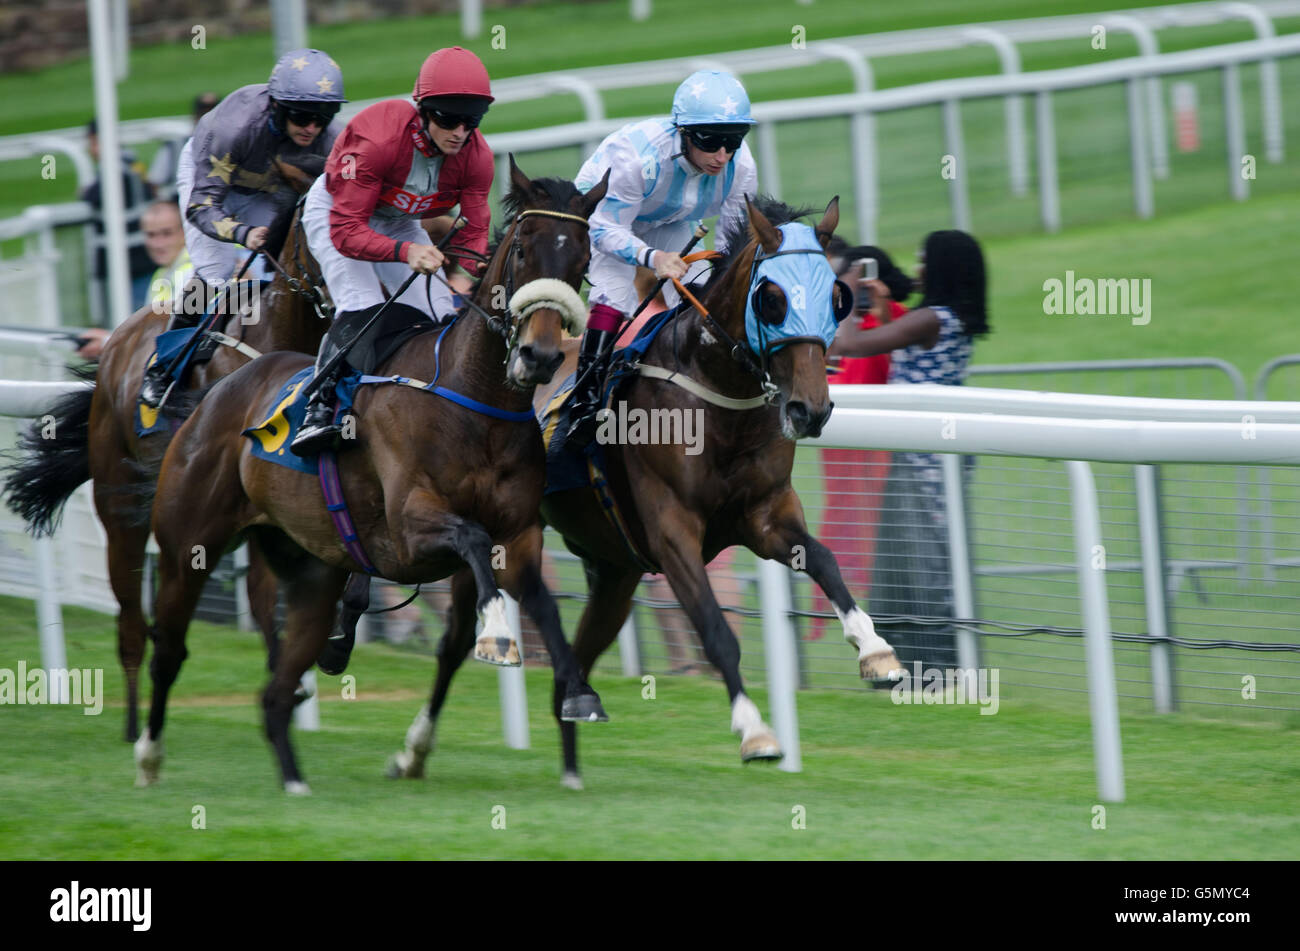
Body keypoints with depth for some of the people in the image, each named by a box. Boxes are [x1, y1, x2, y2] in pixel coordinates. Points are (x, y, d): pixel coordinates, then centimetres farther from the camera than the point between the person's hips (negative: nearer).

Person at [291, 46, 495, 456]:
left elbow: (475, 229, -15)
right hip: (334, 210, -6)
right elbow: (346, 231, -39)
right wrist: (406, 252, -55)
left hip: (398, 222, 6)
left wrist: (461, 276, -37)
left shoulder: (476, 157, -23)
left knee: (439, 314, -8)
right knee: (362, 309, -27)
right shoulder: (377, 140, -39)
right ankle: (319, 410, -24)